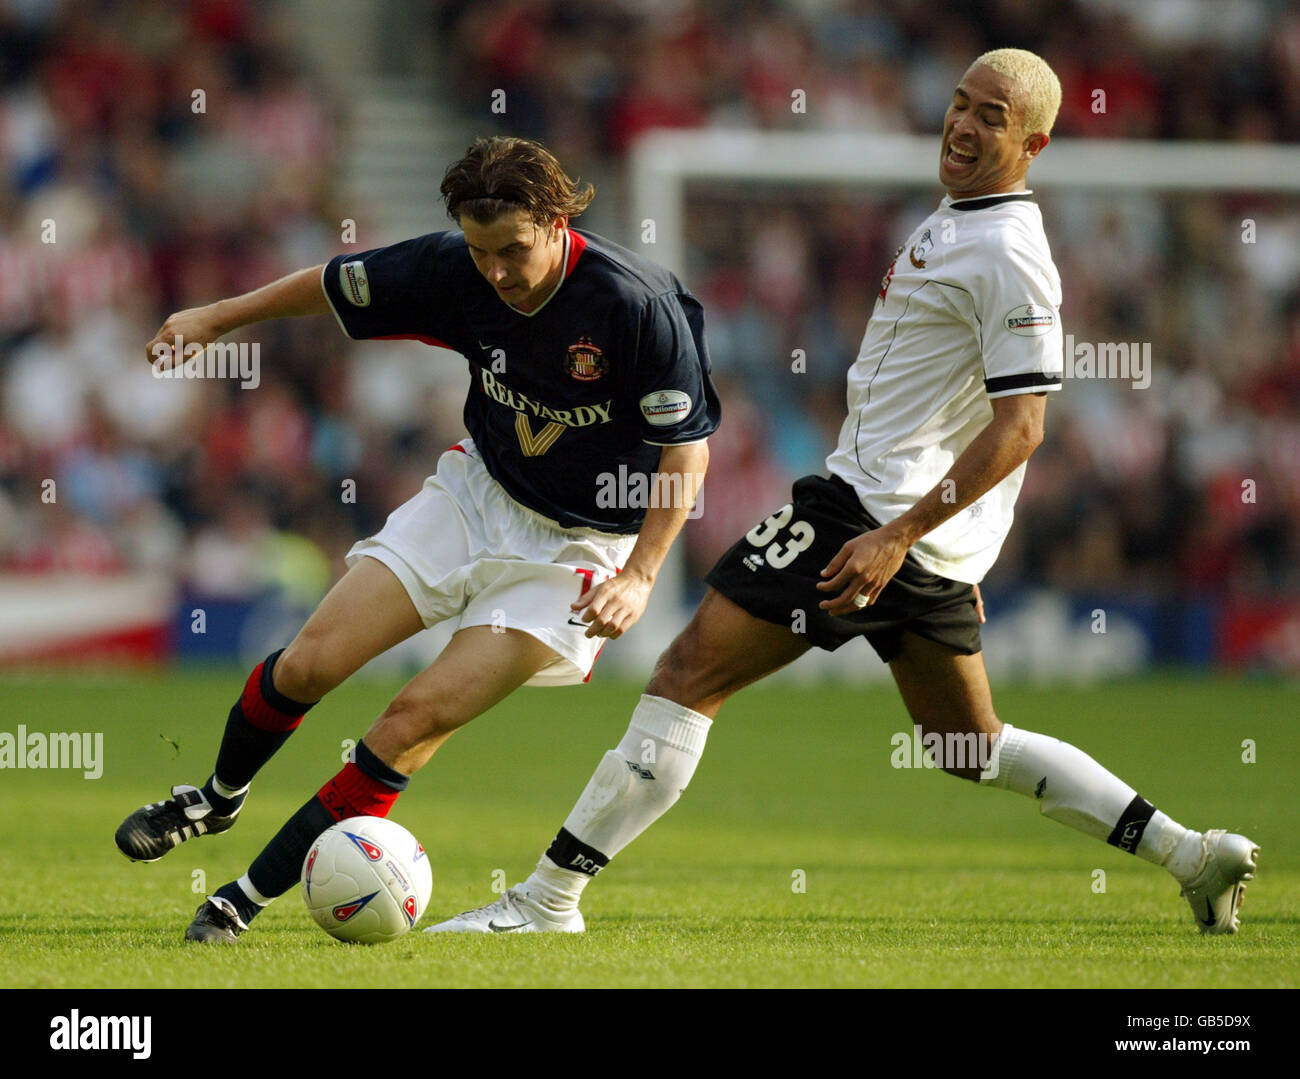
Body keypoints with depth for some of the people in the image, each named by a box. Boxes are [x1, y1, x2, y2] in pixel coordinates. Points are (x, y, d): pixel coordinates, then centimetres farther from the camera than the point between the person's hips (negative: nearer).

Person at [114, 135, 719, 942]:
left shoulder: (637, 305, -26)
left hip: (575, 544, -5)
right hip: (478, 491, 5)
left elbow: (686, 449, -18)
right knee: (310, 664, -3)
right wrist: (215, 319, 13)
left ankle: (253, 895, -5)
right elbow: (338, 287, 5)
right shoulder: (457, 271, -12)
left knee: (418, 720, -15)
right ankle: (220, 799, 28)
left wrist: (639, 576, -25)